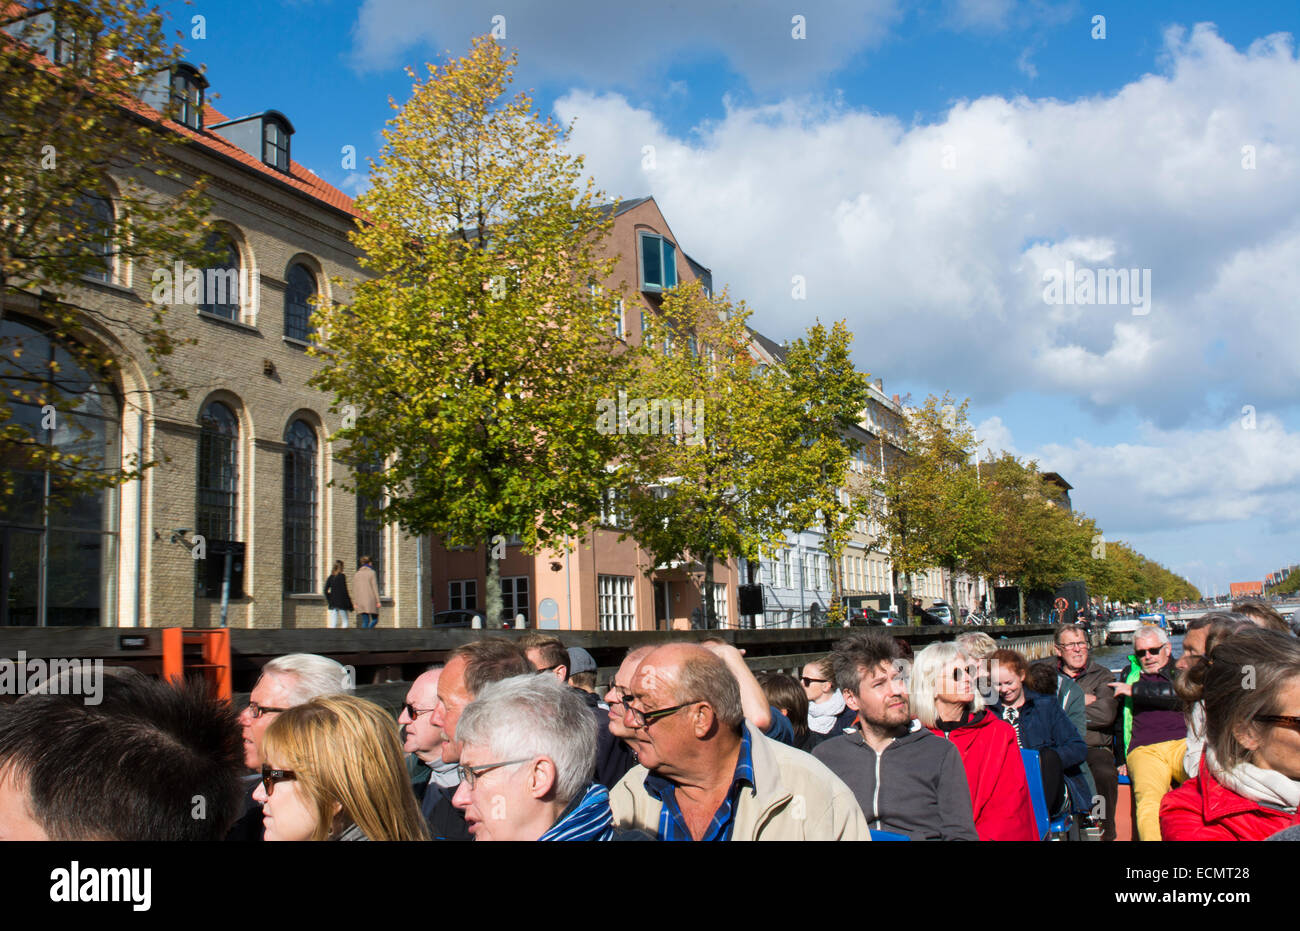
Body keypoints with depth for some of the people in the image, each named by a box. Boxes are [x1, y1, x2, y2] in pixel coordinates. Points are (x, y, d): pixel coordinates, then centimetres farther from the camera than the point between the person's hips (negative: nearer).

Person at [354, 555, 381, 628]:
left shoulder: (357, 574, 8)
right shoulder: (372, 572, -5)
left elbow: (356, 589, 8)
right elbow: (375, 587, -8)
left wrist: (356, 603, 10)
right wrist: (378, 601, -6)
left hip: (361, 600, 4)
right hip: (371, 599, -4)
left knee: (365, 621, 7)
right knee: (375, 620, 5)